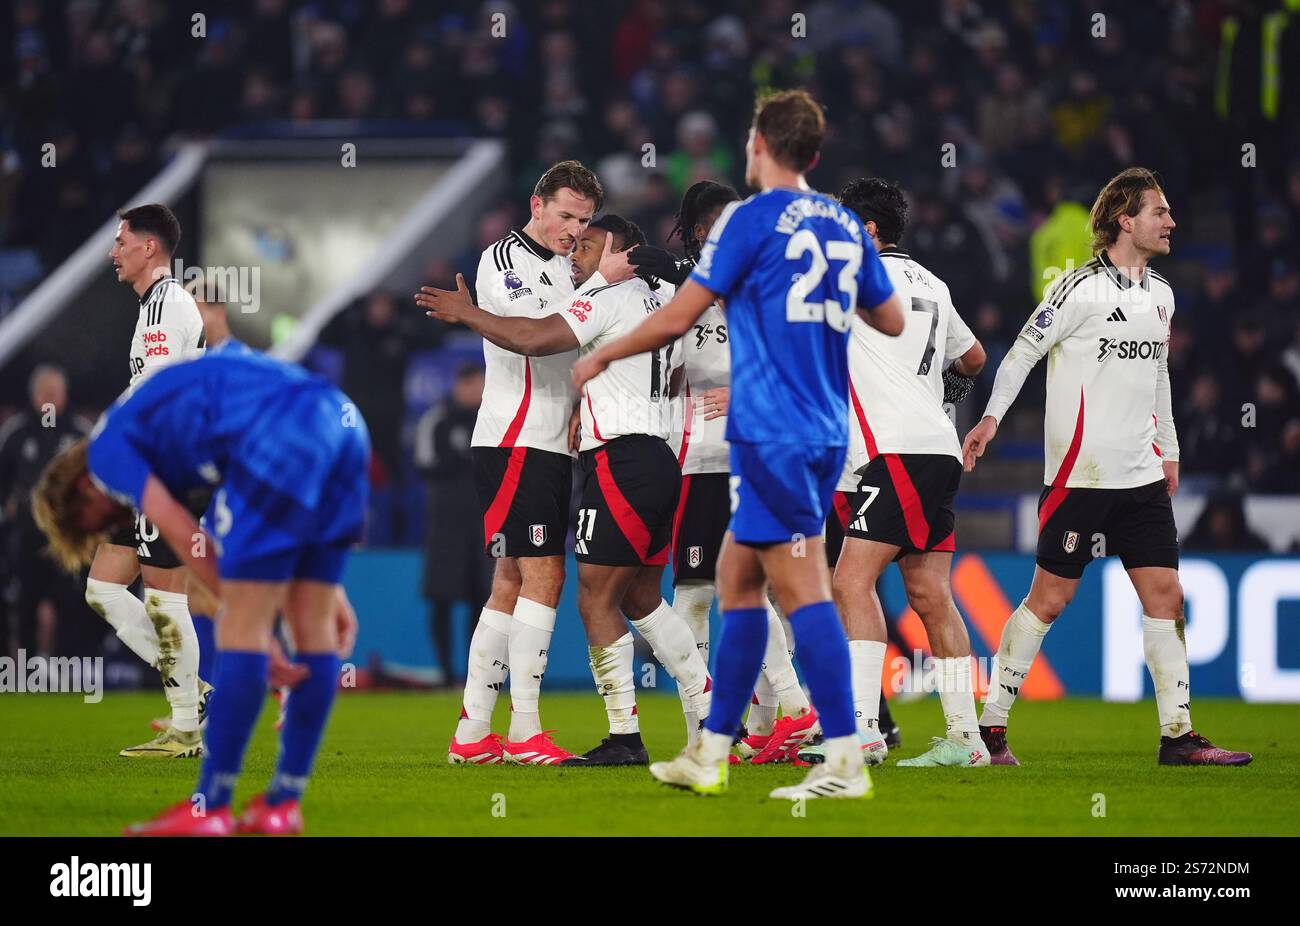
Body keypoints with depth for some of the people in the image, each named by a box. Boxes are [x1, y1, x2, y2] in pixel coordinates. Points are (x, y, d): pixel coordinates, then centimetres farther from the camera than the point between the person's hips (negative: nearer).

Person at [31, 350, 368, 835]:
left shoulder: (108, 450, 13)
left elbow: (185, 537, 2)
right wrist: (330, 594, 27)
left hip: (280, 432, -8)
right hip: (342, 421, 8)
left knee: (242, 628, -3)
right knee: (313, 626, 11)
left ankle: (210, 808, -1)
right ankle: (284, 803, 15)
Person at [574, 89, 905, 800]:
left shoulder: (751, 218, -7)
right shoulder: (845, 226, 12)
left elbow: (677, 318, -6)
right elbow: (891, 320, 22)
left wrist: (601, 358, 9)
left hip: (772, 434, -7)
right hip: (826, 433, 7)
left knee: (802, 591, -10)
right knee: (736, 576, 15)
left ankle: (845, 763, -17)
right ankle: (710, 755, 17)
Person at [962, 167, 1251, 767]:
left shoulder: (1160, 295, 13)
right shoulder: (1081, 289, -9)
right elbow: (1023, 352, -5)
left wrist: (1169, 451, 25)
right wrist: (991, 417, -13)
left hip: (1142, 477, 7)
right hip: (1081, 473, -7)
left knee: (1165, 597, 0)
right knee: (1049, 599, -5)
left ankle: (1177, 735, 3)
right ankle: (990, 727, 4)